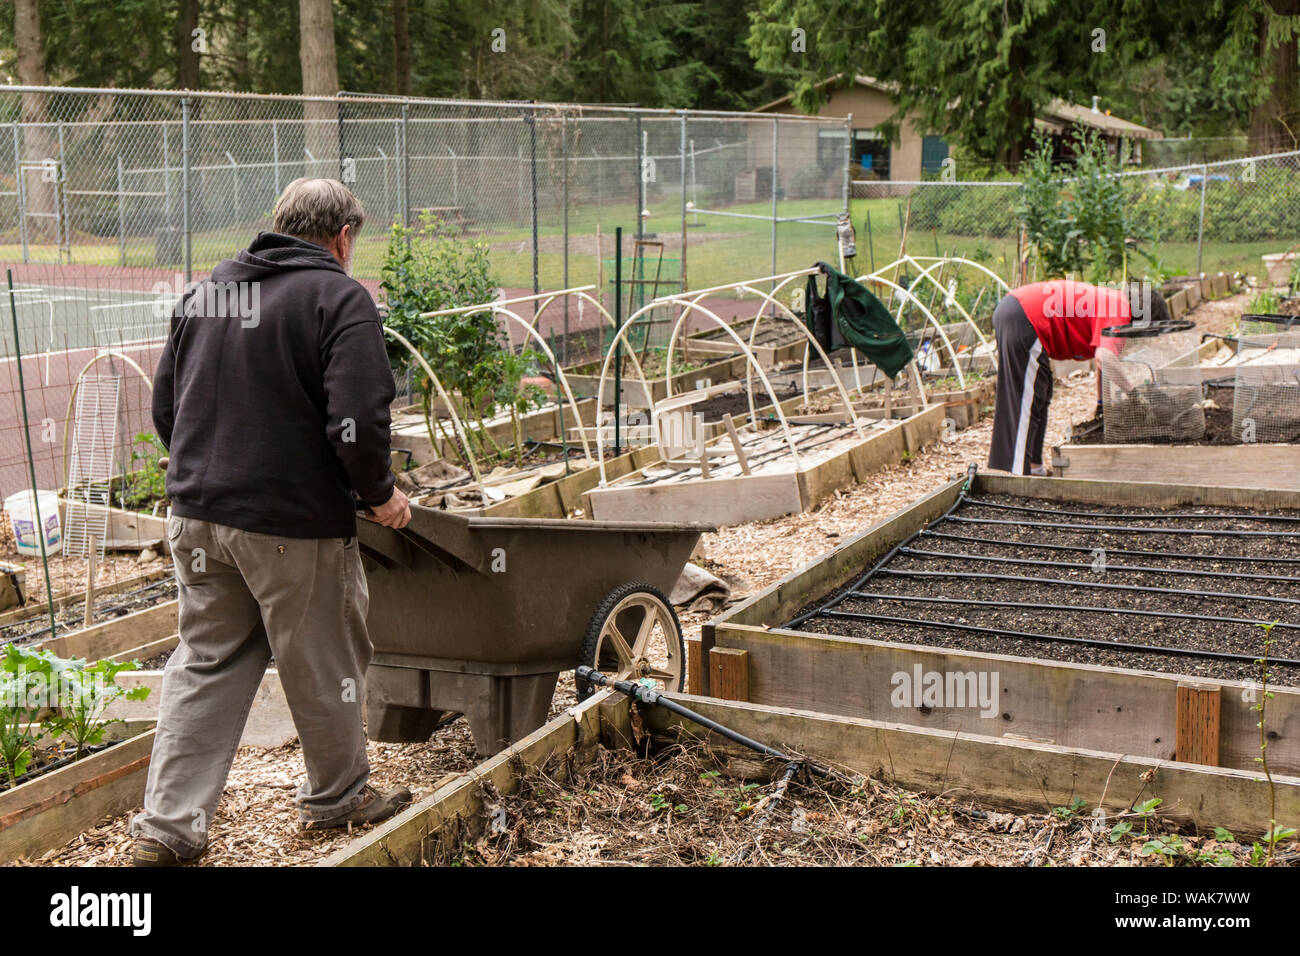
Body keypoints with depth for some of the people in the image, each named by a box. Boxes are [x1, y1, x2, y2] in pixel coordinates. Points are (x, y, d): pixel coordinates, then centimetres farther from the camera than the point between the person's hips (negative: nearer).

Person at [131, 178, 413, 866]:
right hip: (295, 524, -6)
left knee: (205, 662, 15)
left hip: (197, 513, 6)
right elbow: (358, 422, -21)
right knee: (322, 665, 12)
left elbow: (165, 408, 16)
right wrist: (380, 494, -5)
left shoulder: (203, 293, 10)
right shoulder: (339, 299, -11)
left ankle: (168, 823, 14)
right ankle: (338, 797, 30)